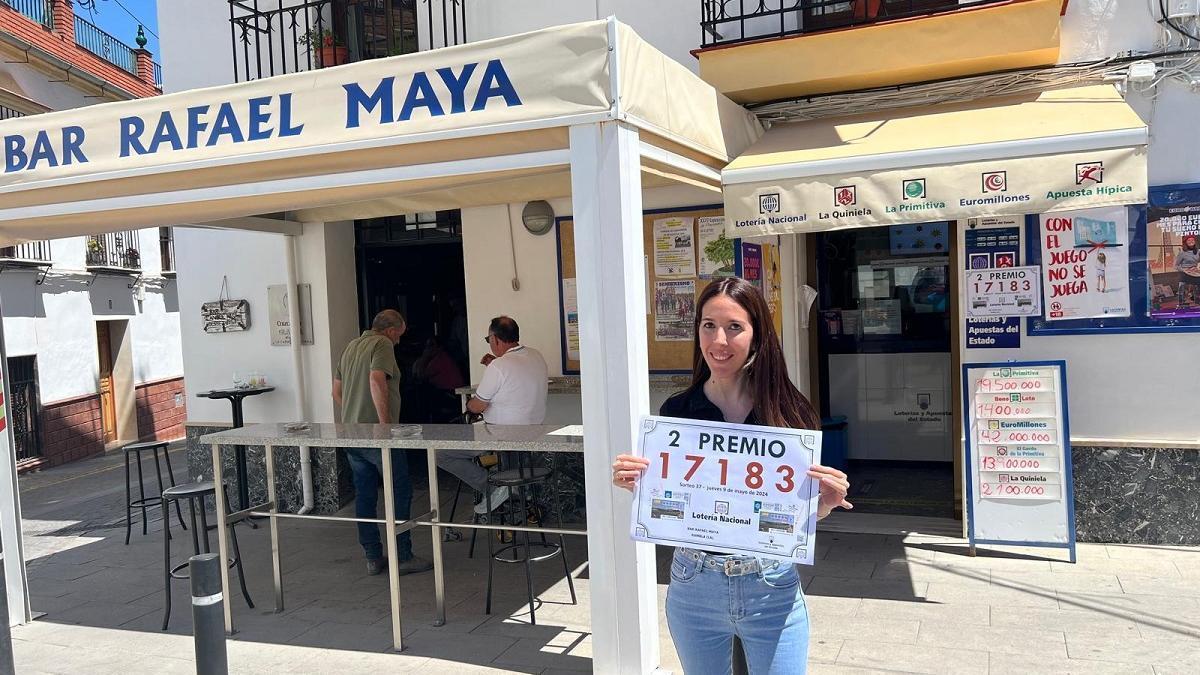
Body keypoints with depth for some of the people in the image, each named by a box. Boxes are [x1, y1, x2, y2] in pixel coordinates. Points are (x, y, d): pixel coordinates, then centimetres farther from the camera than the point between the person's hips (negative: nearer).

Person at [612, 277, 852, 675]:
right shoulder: (675, 411, -5)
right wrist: (635, 483, -16)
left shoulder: (790, 411, -8)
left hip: (772, 589, -1)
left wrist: (825, 503, -19)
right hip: (694, 586, 2)